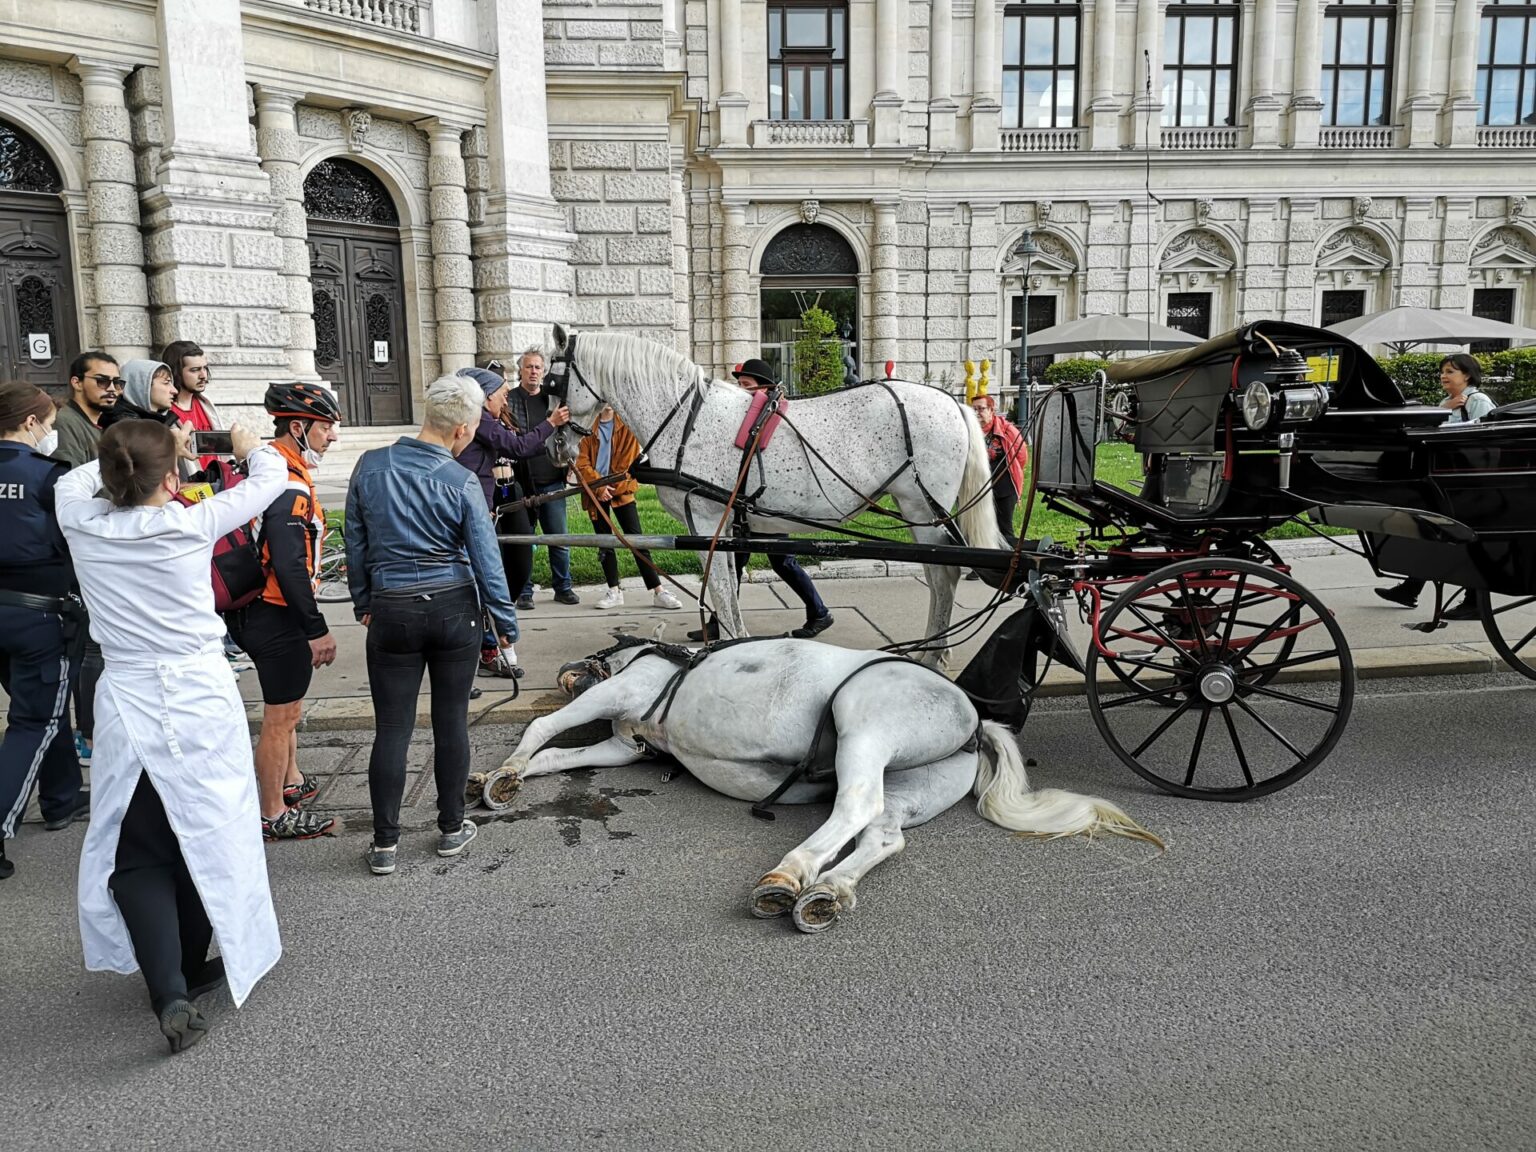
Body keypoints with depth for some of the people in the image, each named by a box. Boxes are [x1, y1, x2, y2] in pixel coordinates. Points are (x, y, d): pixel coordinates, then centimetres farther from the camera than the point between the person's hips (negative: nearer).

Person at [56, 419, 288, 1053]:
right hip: (202, 700, -1)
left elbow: (74, 479, 18)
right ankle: (195, 969, 31)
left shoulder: (82, 523, -7)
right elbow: (272, 475, 2)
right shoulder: (192, 524, -13)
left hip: (128, 704, 1)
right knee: (205, 836, 15)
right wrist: (250, 445, 23)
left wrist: (142, 455, 25)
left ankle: (169, 992, -3)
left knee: (137, 855, 11)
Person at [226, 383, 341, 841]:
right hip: (279, 617, -11)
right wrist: (317, 628, -24)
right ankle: (274, 815, 17)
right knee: (281, 716, 3)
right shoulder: (290, 485, -23)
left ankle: (291, 781, 45)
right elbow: (290, 566, -29)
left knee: (287, 706, 27)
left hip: (259, 610, 11)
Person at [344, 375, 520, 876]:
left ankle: (384, 843, 15)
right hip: (455, 610, -1)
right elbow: (486, 560, -8)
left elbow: (355, 543, 5)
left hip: (392, 612, 2)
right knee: (451, 722, 11)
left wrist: (363, 602, 18)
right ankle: (451, 828, 24)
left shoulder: (370, 466, -3)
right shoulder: (462, 483, -12)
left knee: (392, 728, 8)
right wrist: (506, 623, 2)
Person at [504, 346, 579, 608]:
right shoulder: (508, 400, 1)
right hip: (521, 482, -2)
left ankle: (563, 587, 18)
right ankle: (524, 591, 15)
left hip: (552, 481, 3)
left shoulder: (555, 399, 10)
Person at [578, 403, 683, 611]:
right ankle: (614, 591, 14)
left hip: (621, 490, -2)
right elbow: (582, 463, 0)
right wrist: (599, 486, -12)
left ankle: (658, 592, -6)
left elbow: (630, 459, 0)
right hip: (595, 493, 2)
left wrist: (612, 485, -7)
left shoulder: (627, 427, 4)